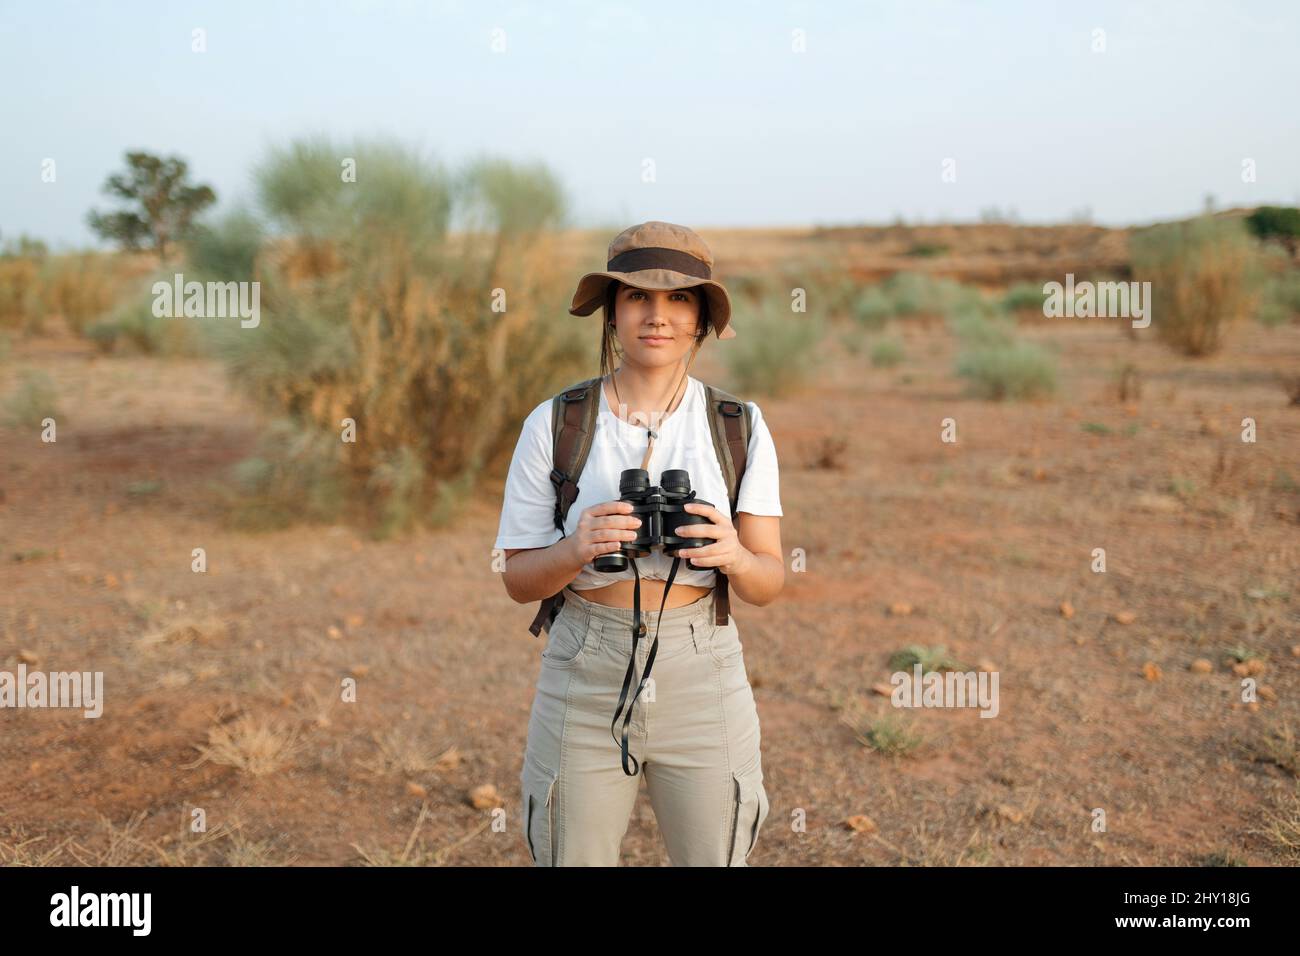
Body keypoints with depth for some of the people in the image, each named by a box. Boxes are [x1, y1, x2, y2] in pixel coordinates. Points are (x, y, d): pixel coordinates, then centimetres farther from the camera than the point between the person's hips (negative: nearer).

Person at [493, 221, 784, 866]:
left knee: (715, 858, 13)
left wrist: (734, 554, -24)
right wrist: (577, 550, -23)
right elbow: (519, 580, -1)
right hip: (584, 676, 0)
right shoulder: (554, 424, -4)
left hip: (703, 675, 1)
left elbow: (769, 584, -1)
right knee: (571, 858, 11)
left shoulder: (741, 426, -1)